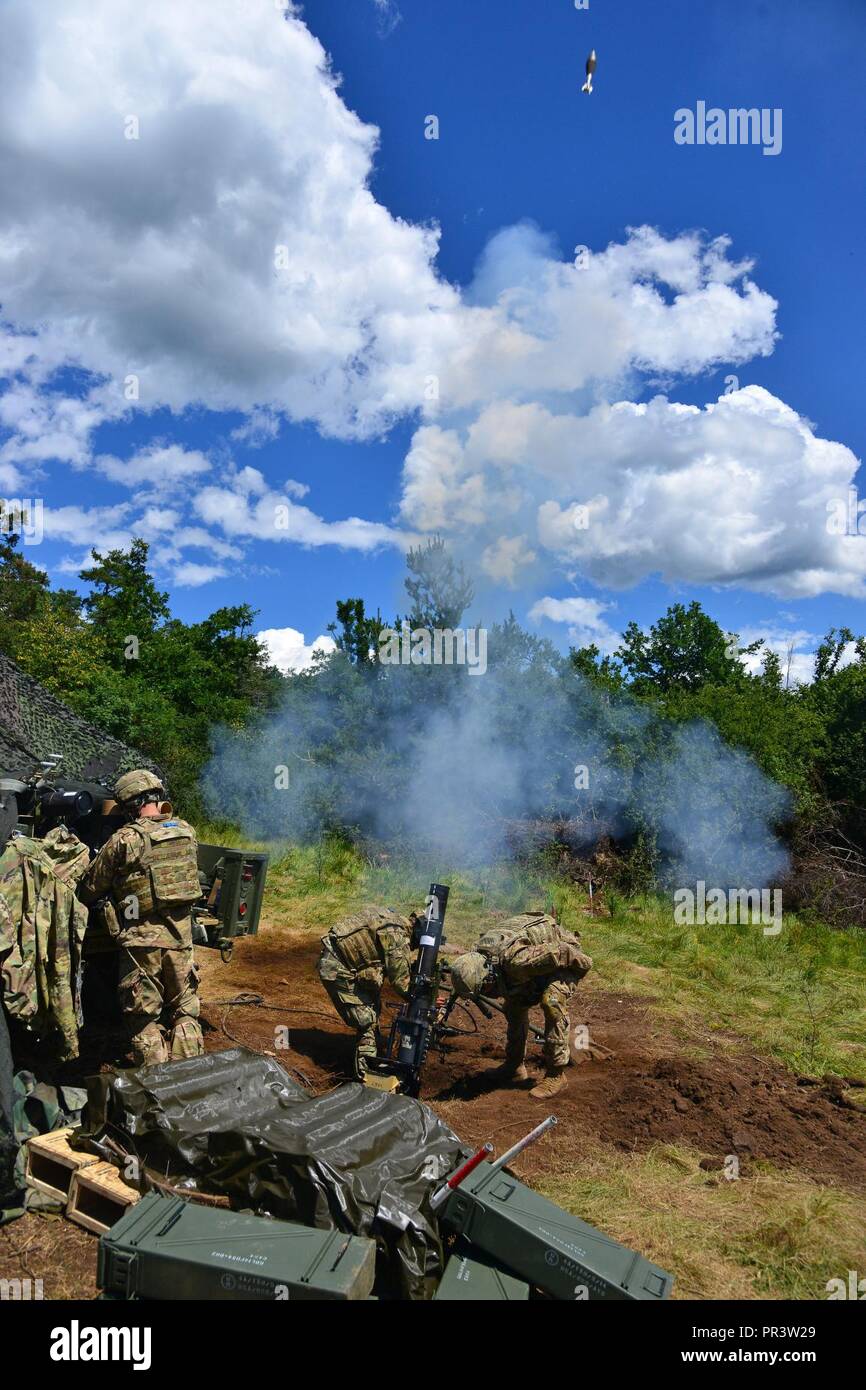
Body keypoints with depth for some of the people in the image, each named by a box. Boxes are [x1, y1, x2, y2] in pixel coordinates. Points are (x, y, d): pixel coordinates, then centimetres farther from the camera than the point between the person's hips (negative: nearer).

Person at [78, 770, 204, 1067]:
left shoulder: (124, 840, -12)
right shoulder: (186, 832, 1)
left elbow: (89, 890, -3)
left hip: (141, 940, -4)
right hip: (181, 937, 4)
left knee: (144, 1019, 10)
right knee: (184, 1013, 17)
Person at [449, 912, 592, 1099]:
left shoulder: (517, 960, -42)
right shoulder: (478, 958, -19)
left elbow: (562, 952, -31)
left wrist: (585, 965, -13)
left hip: (565, 955, -8)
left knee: (551, 1001, -27)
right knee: (514, 1004, 2)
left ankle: (556, 1074, -15)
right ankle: (515, 1066, 19)